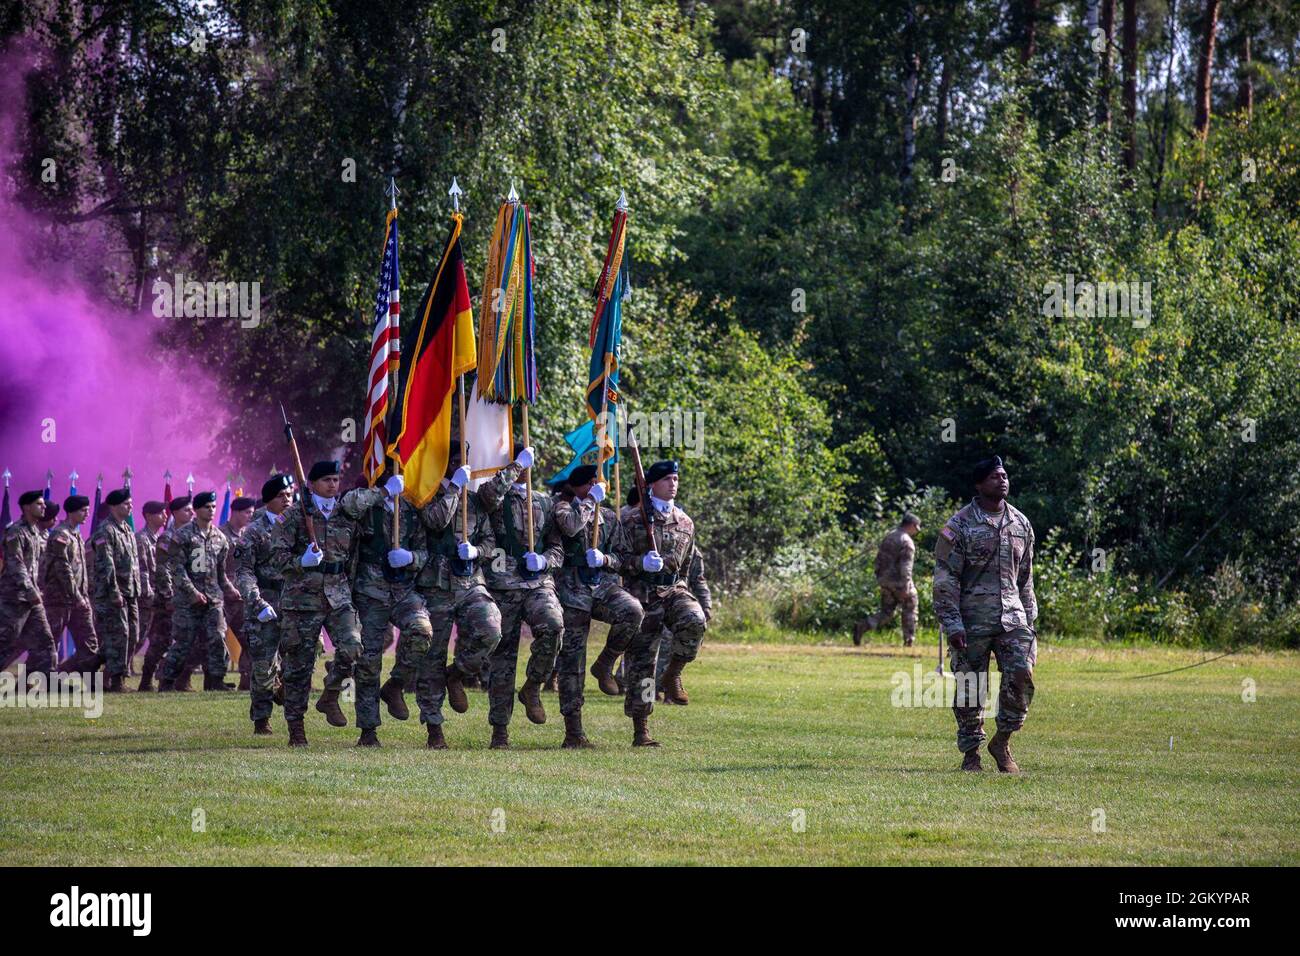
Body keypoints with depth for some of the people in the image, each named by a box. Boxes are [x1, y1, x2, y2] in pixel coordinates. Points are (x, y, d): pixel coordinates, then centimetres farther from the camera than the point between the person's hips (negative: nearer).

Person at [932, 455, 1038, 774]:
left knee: (1021, 675, -12)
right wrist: (952, 625, -13)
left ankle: (1002, 742, 6)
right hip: (972, 622, -4)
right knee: (970, 688, 0)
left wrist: (1029, 619, 15)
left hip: (1012, 616, 4)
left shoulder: (1020, 524, 12)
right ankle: (971, 753, 13)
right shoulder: (959, 526, -4)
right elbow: (945, 580, -6)